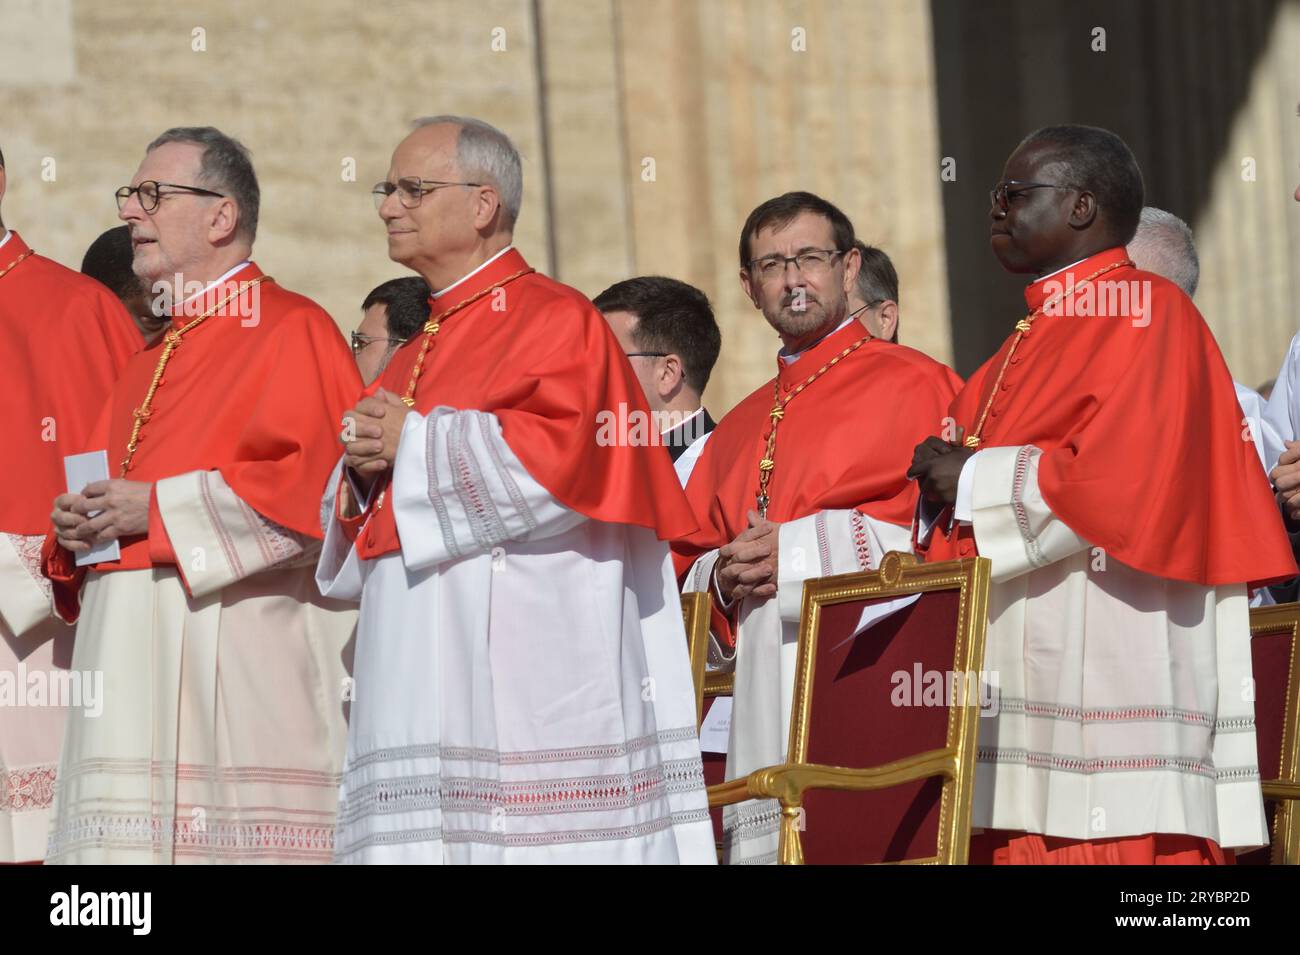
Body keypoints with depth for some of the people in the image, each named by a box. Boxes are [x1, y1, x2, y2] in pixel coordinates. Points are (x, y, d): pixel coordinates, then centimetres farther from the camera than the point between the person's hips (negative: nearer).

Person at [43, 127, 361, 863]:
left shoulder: (293, 331, -4)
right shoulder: (157, 355, 24)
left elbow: (324, 485, -16)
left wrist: (162, 510, -14)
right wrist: (79, 527, 6)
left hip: (236, 661, -8)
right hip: (139, 667, 8)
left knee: (234, 841, -13)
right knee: (130, 840, 1)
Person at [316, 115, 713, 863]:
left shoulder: (559, 322, -2)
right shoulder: (419, 353, 23)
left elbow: (560, 459, -18)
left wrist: (415, 444, -9)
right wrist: (365, 471, 2)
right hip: (430, 681, 8)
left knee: (531, 840, -13)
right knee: (416, 834, 0)